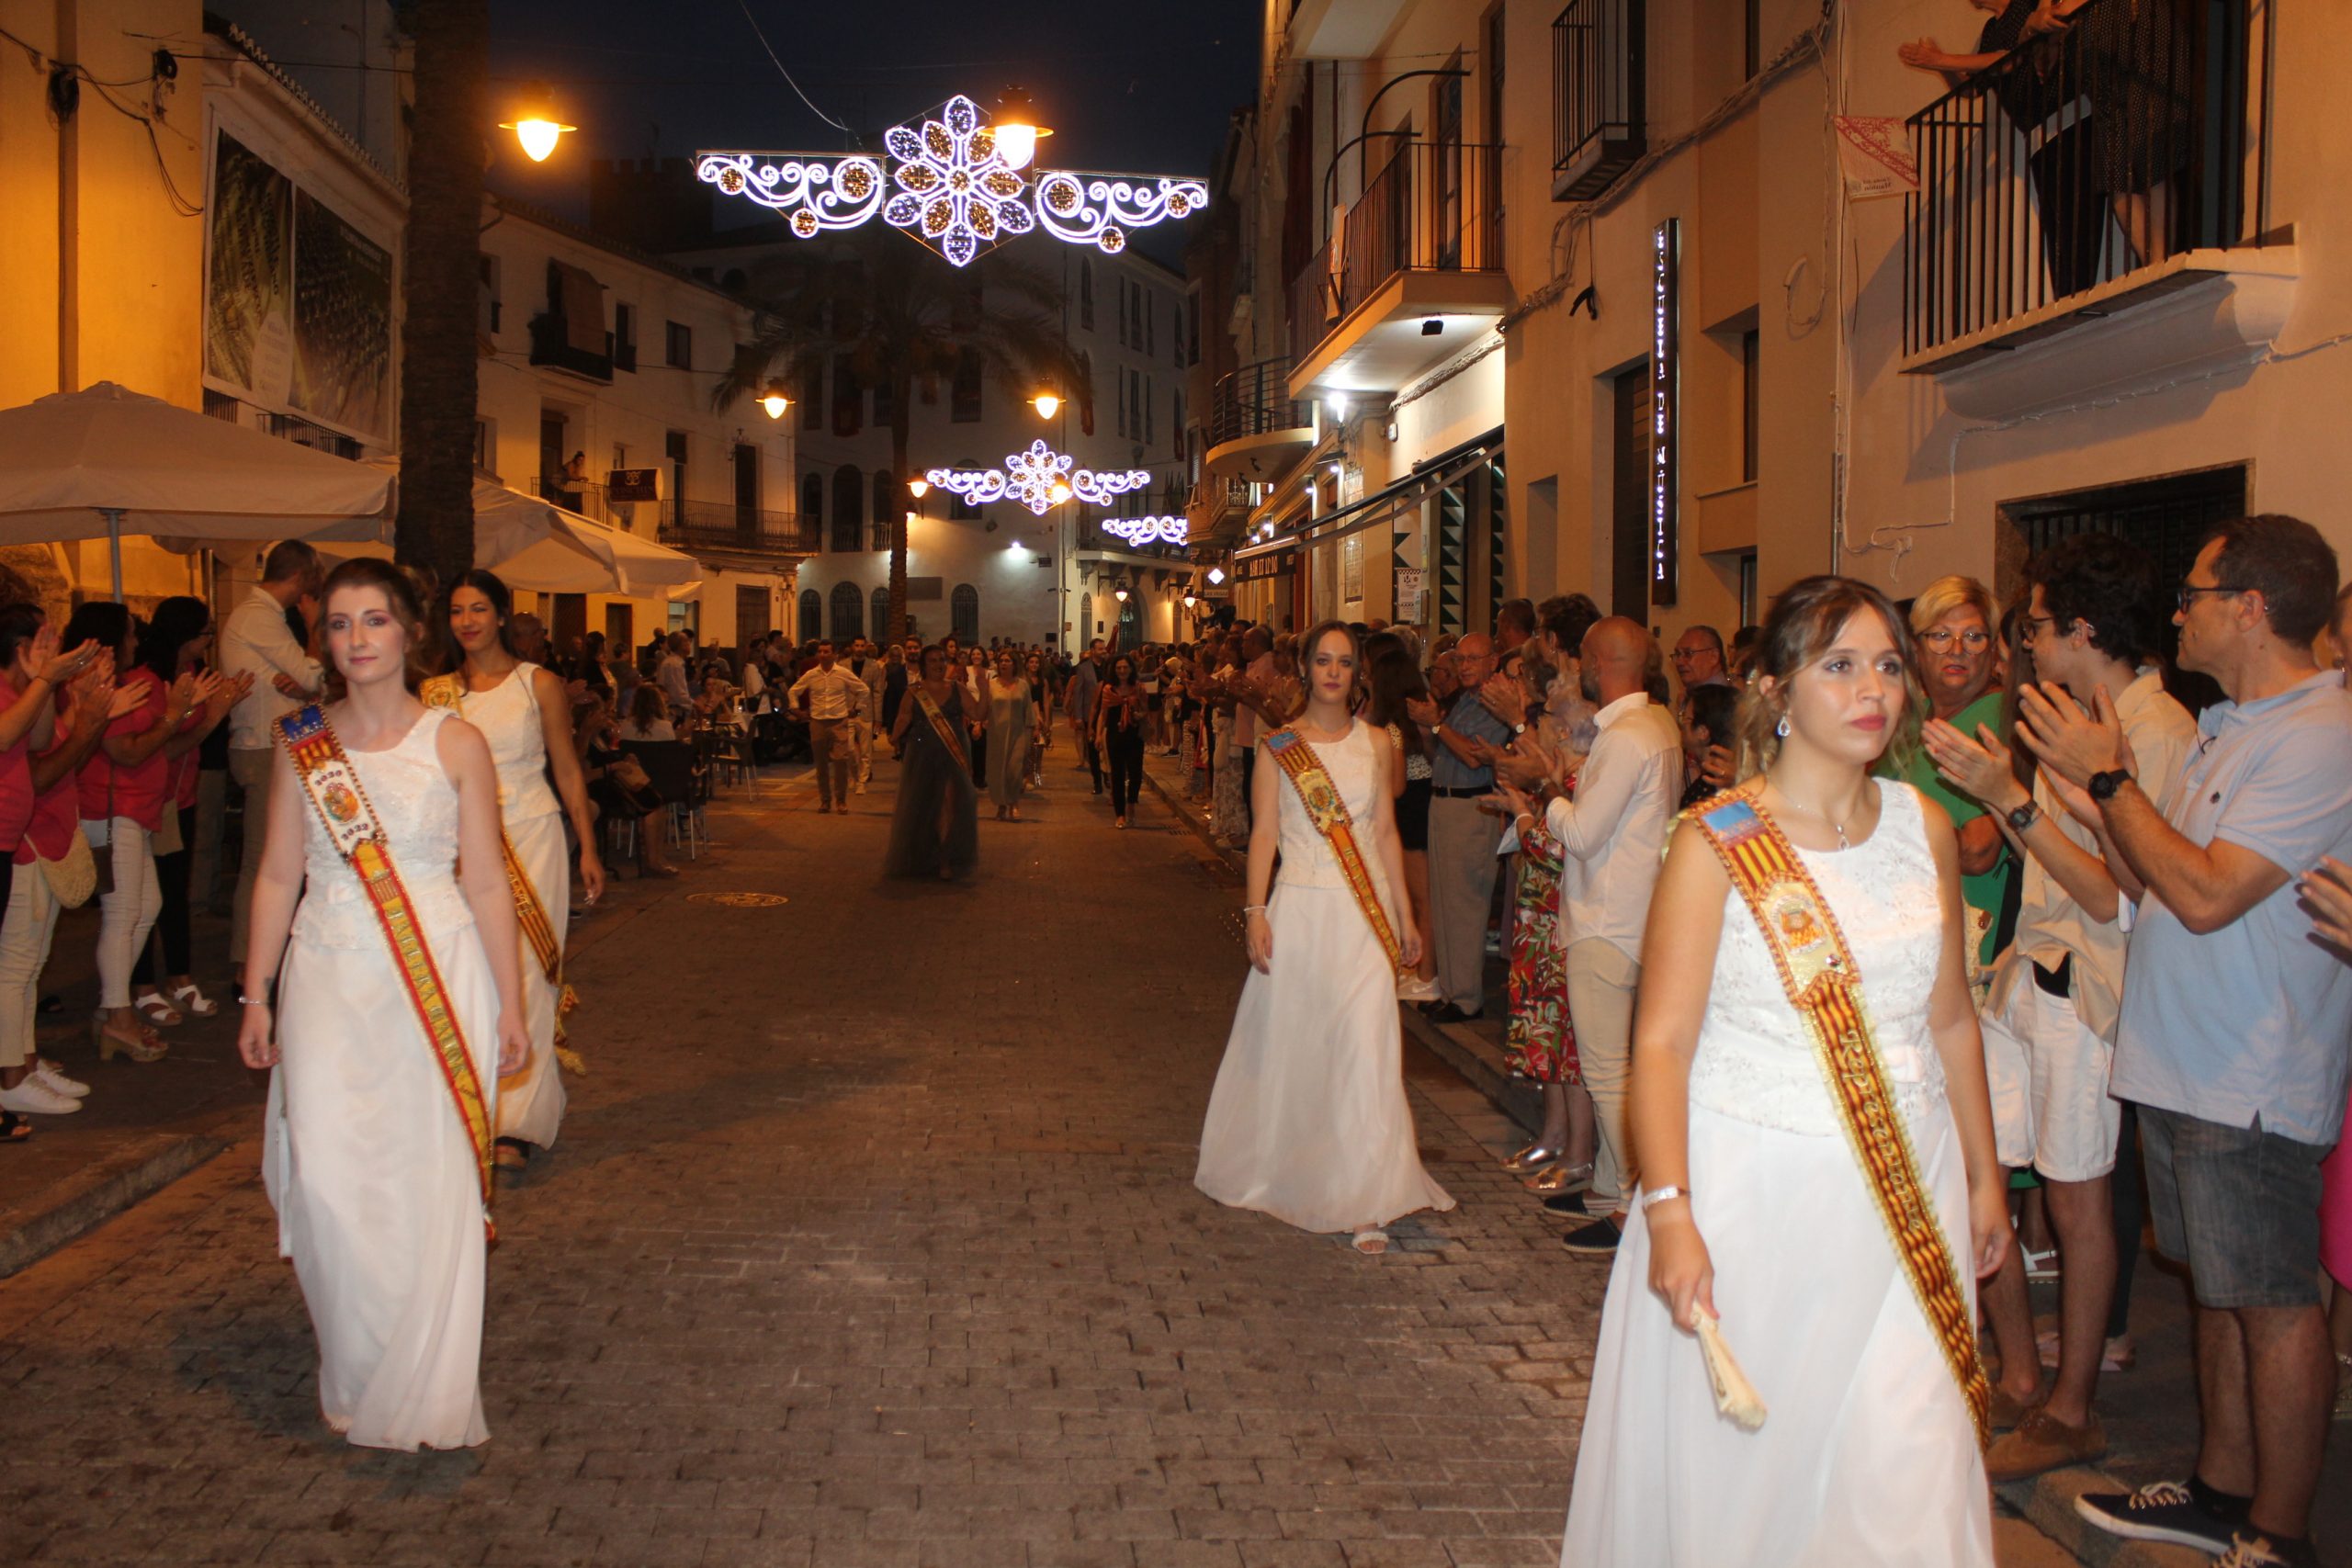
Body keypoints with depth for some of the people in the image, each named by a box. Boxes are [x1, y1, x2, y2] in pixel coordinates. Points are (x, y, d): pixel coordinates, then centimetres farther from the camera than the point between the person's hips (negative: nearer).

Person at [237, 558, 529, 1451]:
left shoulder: (455, 743, 1)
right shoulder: (302, 744, 7)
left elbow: (486, 882, 2)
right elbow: (278, 876, 10)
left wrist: (510, 1003, 1)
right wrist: (256, 999, 7)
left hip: (438, 976, -2)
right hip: (329, 979, 2)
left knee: (430, 1179, -2)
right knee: (329, 1176, -6)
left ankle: (427, 1400, 10)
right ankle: (358, 1380, 13)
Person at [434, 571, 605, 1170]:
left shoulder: (539, 685, 2)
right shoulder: (437, 692, 9)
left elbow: (568, 772, 6)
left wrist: (588, 850, 3)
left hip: (531, 836, -3)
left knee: (526, 975, -7)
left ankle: (519, 1121, -7)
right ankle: (478, 1108, 12)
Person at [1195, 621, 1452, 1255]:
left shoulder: (1377, 744, 7)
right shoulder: (1279, 745, 2)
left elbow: (1386, 832, 10)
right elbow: (1264, 832, 0)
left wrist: (1404, 915, 8)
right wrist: (1256, 911, -8)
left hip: (1365, 910, 1)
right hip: (1301, 910, -1)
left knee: (1364, 1048, -5)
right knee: (1291, 1042, 8)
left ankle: (1363, 1199, -1)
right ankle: (1285, 1171, 28)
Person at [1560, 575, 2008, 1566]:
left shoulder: (1924, 827, 6)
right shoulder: (1717, 845, -9)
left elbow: (1949, 1016, 14)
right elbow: (1661, 1041, -12)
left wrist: (1982, 1173, 16)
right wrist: (1668, 1212, -21)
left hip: (1906, 1185, 4)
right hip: (1752, 1179, -3)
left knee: (1908, 1465, 3)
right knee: (1734, 1456, 8)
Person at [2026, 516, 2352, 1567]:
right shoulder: (2231, 729, 15)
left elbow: (2207, 894, -24)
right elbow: (2156, 883, 14)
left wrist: (2109, 778, -15)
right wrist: (2098, 785, 6)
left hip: (2251, 1085, -9)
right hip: (2186, 1063, 9)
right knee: (2220, 1290, 18)